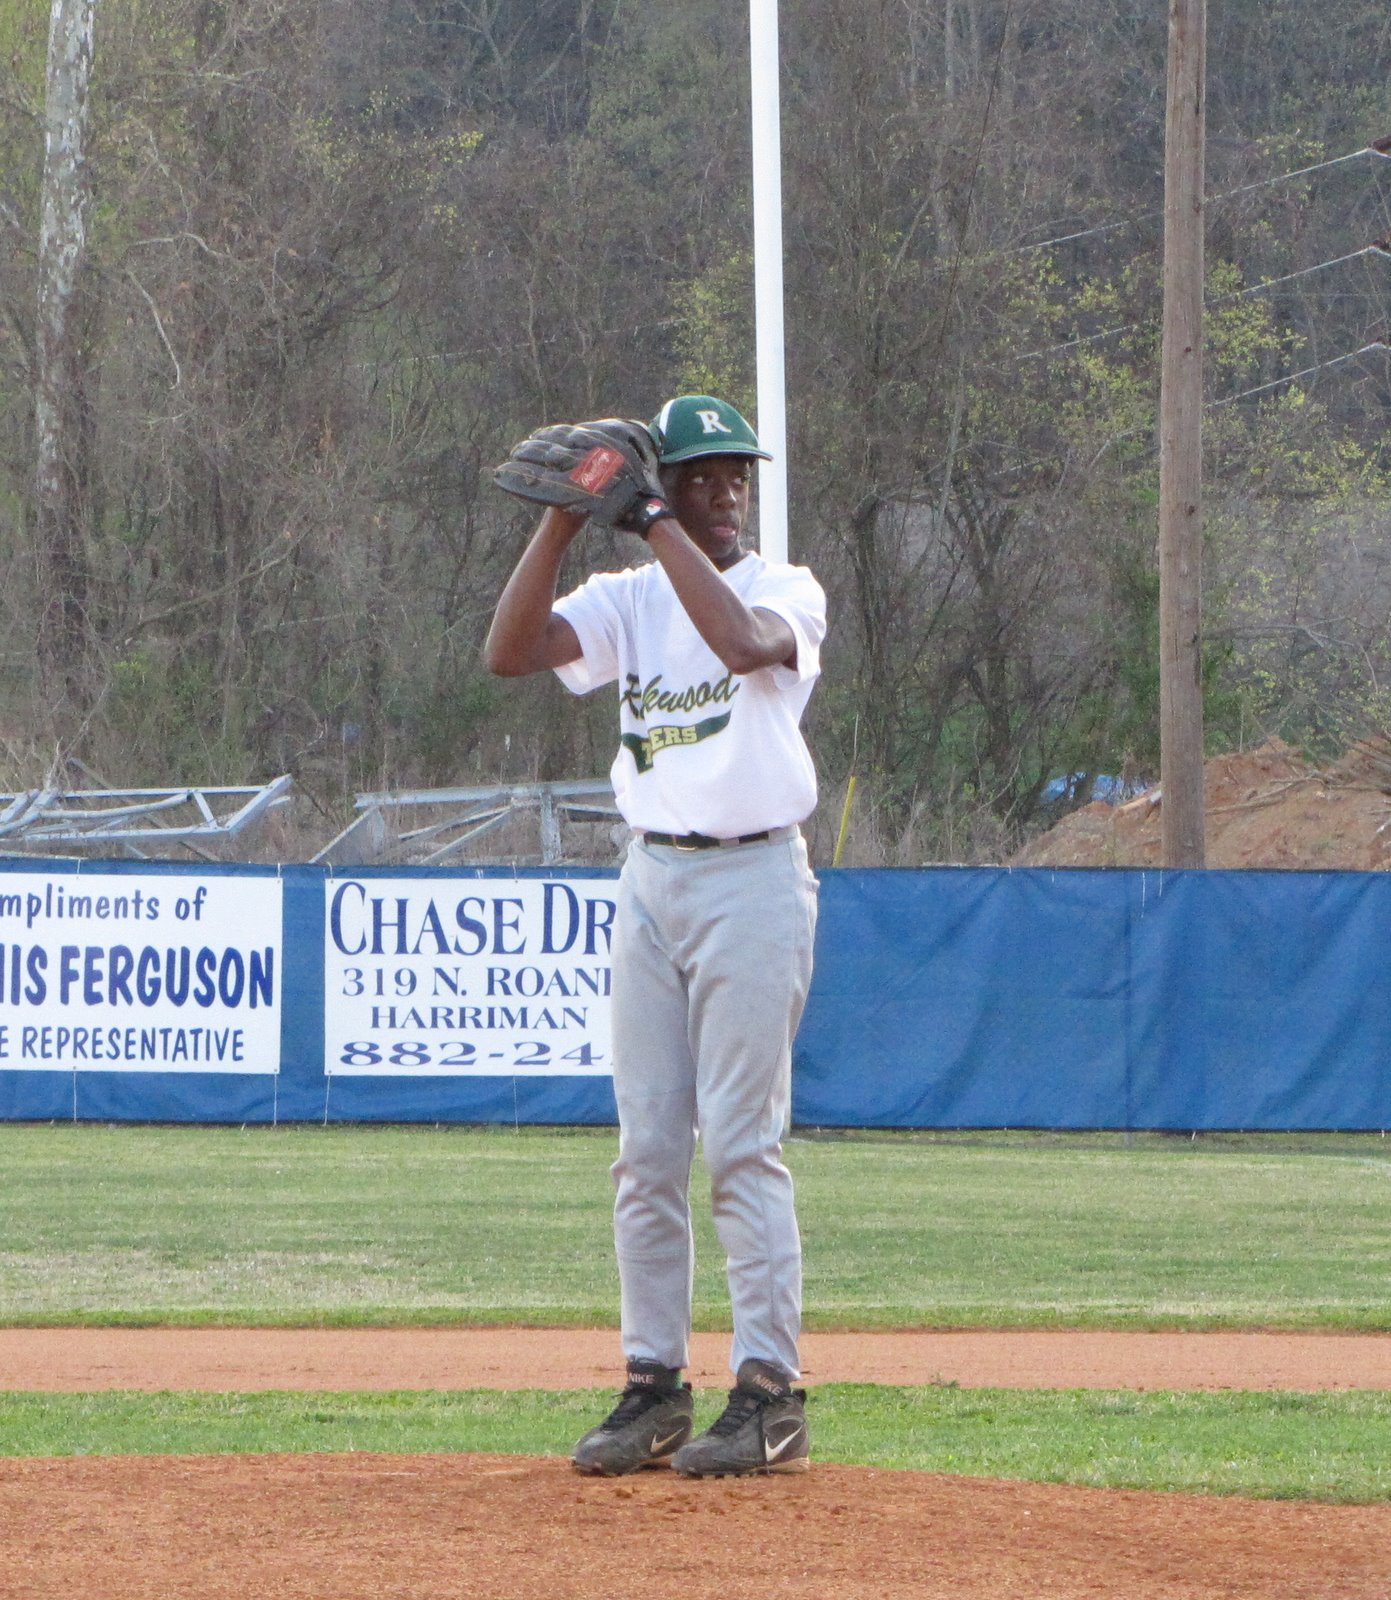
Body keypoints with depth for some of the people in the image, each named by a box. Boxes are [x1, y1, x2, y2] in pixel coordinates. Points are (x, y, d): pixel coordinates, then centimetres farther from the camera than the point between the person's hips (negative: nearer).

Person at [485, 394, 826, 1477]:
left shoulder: (788, 591, -1)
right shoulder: (627, 602, 10)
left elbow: (747, 640, -25)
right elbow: (510, 651, -6)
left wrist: (659, 527, -18)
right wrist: (563, 521, -12)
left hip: (753, 878, -5)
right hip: (650, 880, 5)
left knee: (743, 1143, -9)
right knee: (646, 1148, 5)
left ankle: (772, 1393, -8)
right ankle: (654, 1383, 10)